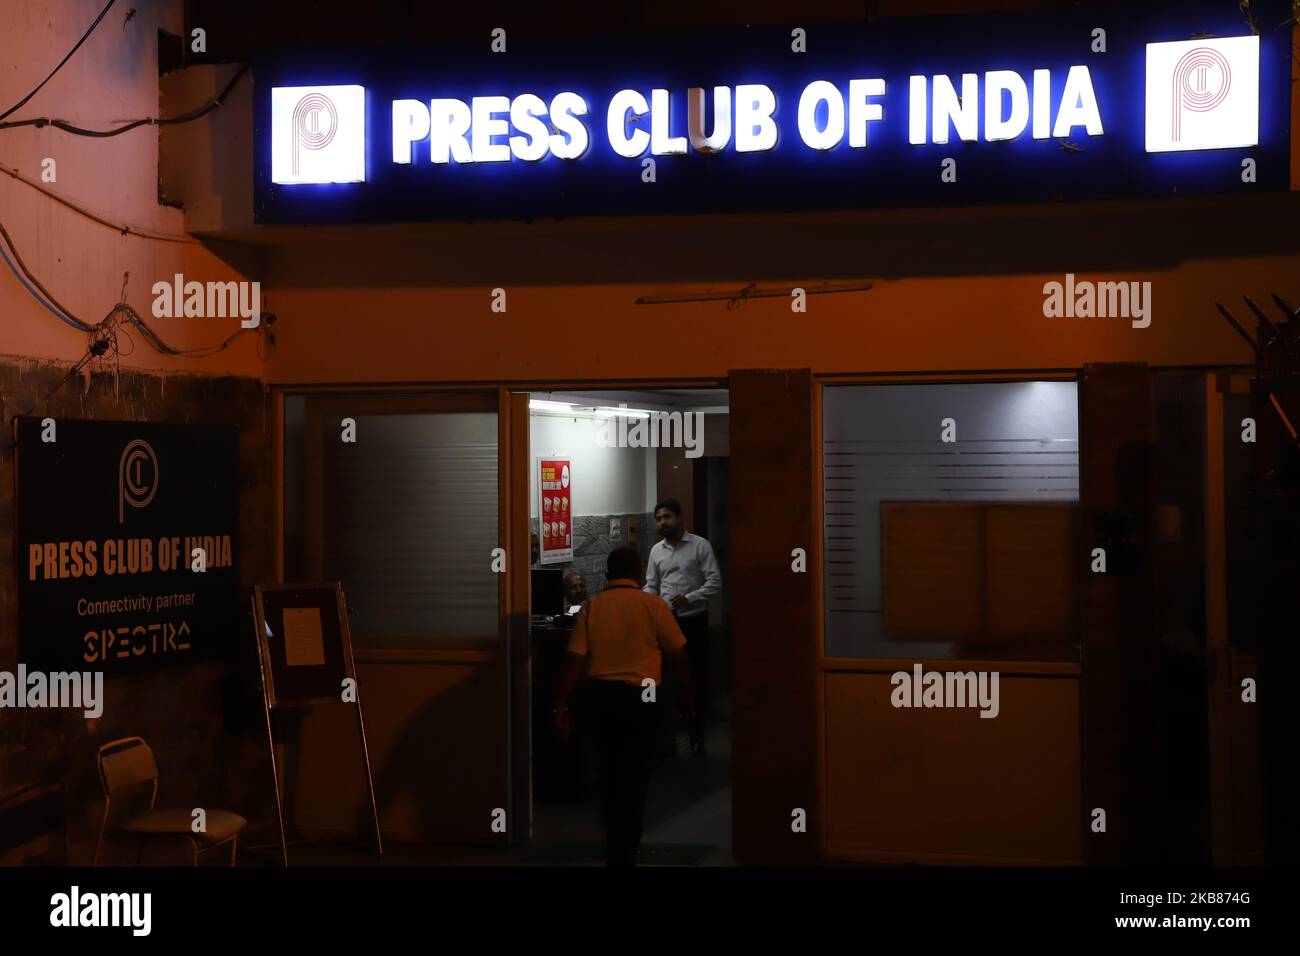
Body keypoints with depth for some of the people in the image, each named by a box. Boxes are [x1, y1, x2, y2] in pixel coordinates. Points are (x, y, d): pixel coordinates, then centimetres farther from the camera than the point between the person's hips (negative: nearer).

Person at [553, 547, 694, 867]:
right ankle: (622, 854, 6)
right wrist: (686, 697, 9)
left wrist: (561, 707, -1)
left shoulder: (591, 607, -1)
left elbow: (573, 660, -6)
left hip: (602, 696, 3)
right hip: (640, 697, -3)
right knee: (634, 775, 6)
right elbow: (677, 656, -4)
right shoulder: (652, 606, -6)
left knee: (608, 771, 20)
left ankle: (614, 838, 38)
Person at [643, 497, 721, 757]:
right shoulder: (656, 550, 10)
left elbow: (714, 581, -9)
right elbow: (651, 586, 14)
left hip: (694, 620, -4)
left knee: (697, 679, 1)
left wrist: (690, 598, -20)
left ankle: (697, 738, 8)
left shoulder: (700, 546, -4)